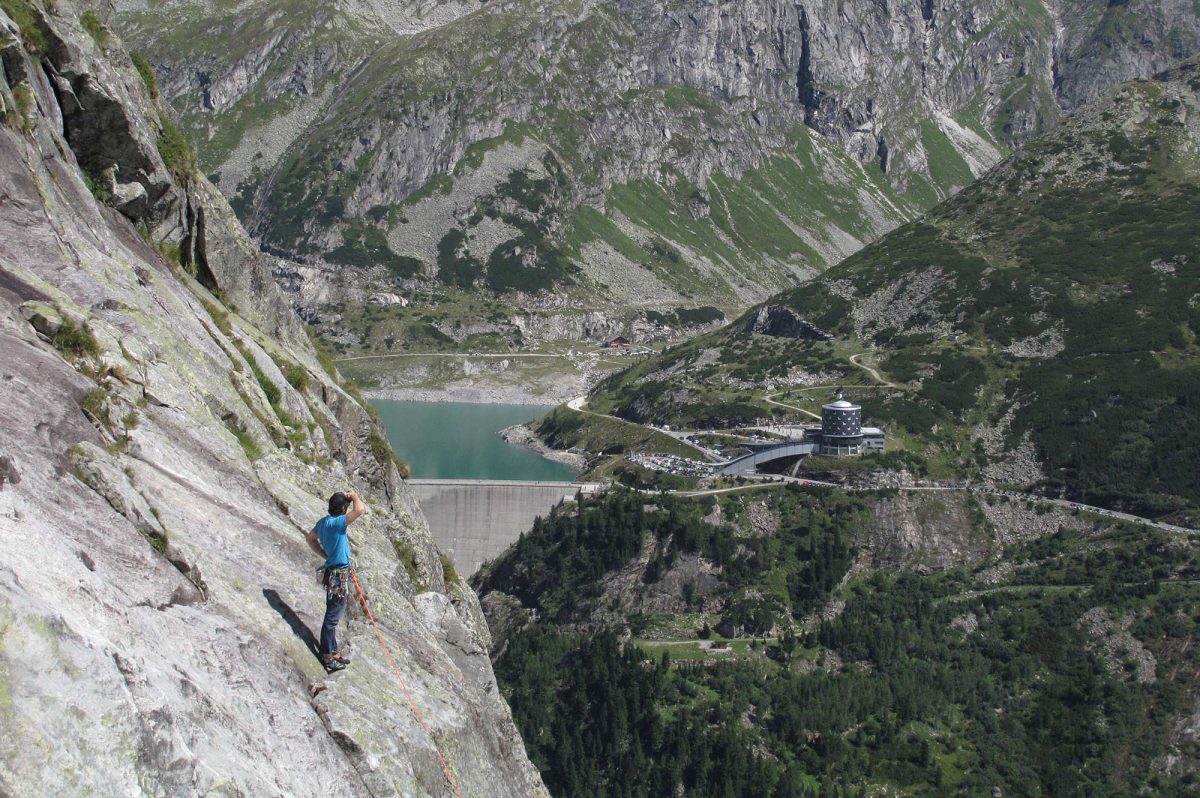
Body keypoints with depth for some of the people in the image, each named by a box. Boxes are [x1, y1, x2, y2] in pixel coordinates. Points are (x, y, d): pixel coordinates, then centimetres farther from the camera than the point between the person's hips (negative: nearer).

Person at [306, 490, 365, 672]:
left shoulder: (324, 522, 7)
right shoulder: (335, 523, -21)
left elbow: (310, 538, 25)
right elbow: (360, 509, -32)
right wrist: (354, 496, -12)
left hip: (333, 573, 10)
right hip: (338, 575, -10)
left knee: (334, 615, 19)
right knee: (332, 617, -1)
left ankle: (333, 652, 29)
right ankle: (328, 657, 6)